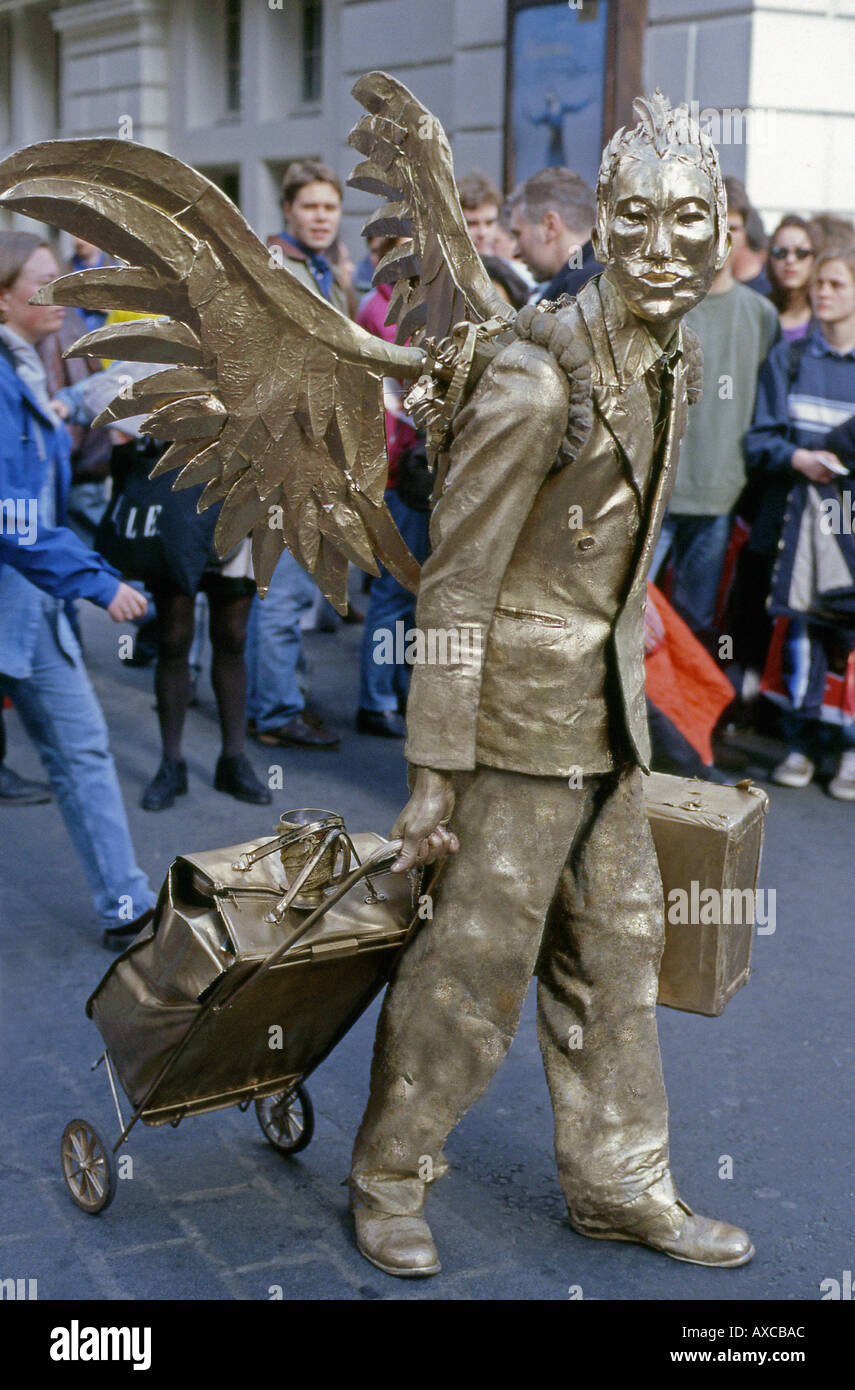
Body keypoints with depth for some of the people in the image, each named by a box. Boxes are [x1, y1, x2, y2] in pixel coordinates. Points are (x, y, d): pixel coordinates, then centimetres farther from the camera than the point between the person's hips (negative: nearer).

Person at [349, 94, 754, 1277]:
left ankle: (619, 1184, 35)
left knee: (617, 946, 17)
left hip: (610, 698, 8)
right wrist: (435, 772, -18)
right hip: (523, 700, -8)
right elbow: (455, 586, -20)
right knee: (478, 952, 4)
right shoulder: (535, 377, -22)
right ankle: (390, 1177, 27)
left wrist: (628, 668, 19)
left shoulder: (672, 361, 3)